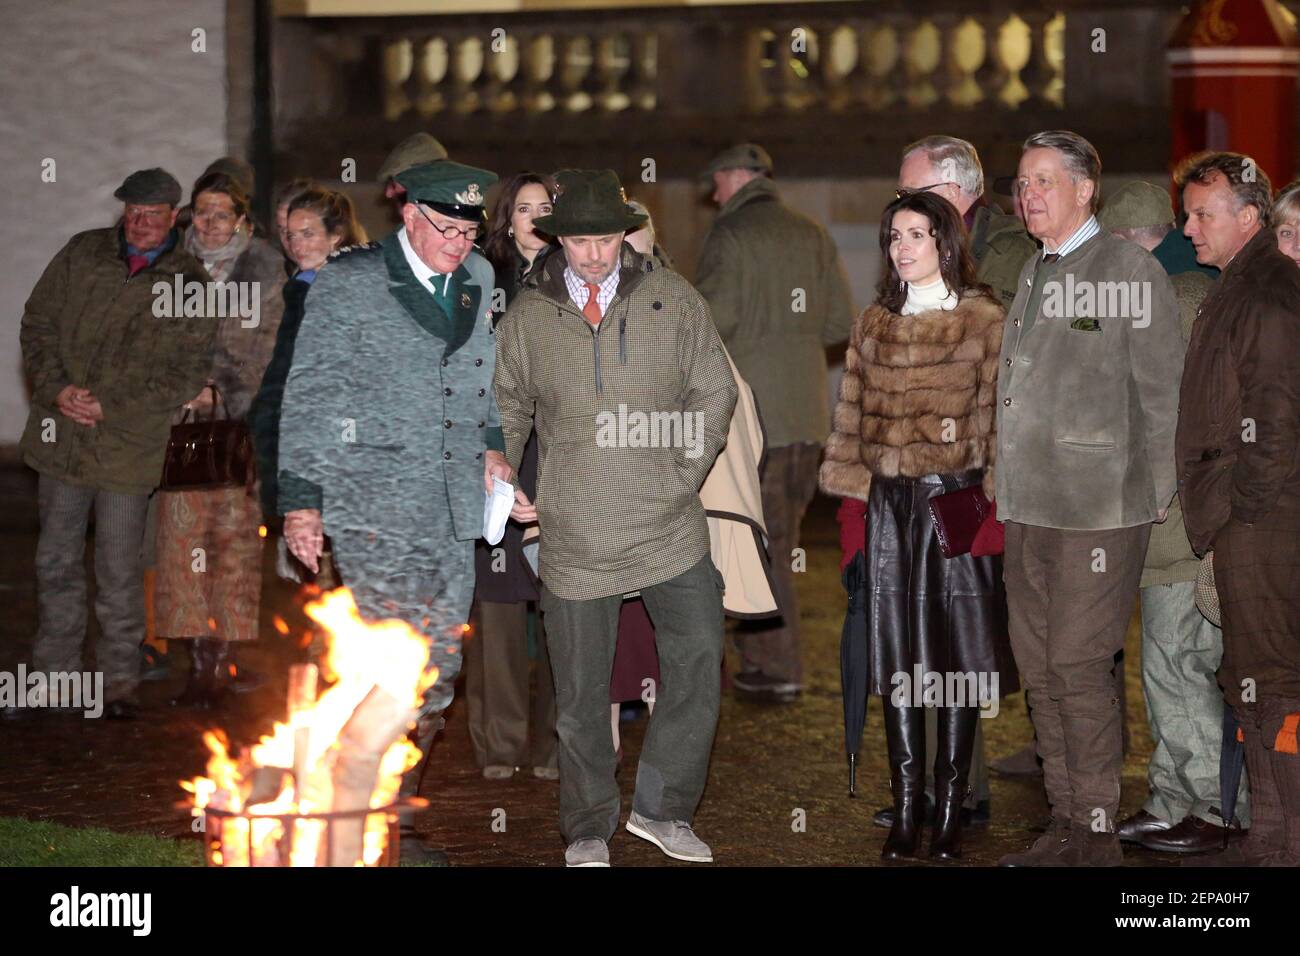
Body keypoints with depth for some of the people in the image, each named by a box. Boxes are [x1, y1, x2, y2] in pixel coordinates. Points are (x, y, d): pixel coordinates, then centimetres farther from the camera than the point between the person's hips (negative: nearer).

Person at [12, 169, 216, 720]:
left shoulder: (190, 285, -4)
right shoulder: (83, 255, 5)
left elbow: (187, 374, -7)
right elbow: (38, 324, 7)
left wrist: (109, 407, -14)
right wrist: (56, 389, -10)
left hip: (128, 444, -3)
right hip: (61, 439, 3)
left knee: (119, 571, 1)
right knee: (56, 561, 12)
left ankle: (120, 681, 14)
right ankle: (55, 670, 25)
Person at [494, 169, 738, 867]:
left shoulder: (673, 299, 3)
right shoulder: (527, 317, 6)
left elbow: (714, 392, 6)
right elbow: (506, 408, 16)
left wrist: (682, 478, -3)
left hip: (669, 526, 0)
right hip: (575, 533, 0)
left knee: (698, 658, -5)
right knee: (581, 690, 5)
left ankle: (661, 808, 12)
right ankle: (588, 831, 19)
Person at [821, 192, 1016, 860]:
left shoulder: (984, 320, -1)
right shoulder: (874, 324, 13)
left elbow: (998, 413, -4)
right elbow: (852, 412, 14)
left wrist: (993, 493, -10)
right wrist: (849, 484, 6)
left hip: (955, 496, -4)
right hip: (887, 499, 4)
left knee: (957, 654, -2)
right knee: (896, 655, 3)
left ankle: (949, 811, 5)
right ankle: (906, 810, 7)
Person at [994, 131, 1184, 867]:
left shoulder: (1131, 270, -7)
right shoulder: (1034, 275, 16)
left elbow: (1163, 392, -6)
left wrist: (1157, 498, -6)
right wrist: (1009, 488, 15)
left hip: (1099, 510, -7)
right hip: (1029, 506, 8)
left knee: (1080, 668, -7)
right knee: (1041, 669, 9)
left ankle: (1099, 837, 1)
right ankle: (1067, 826, 18)